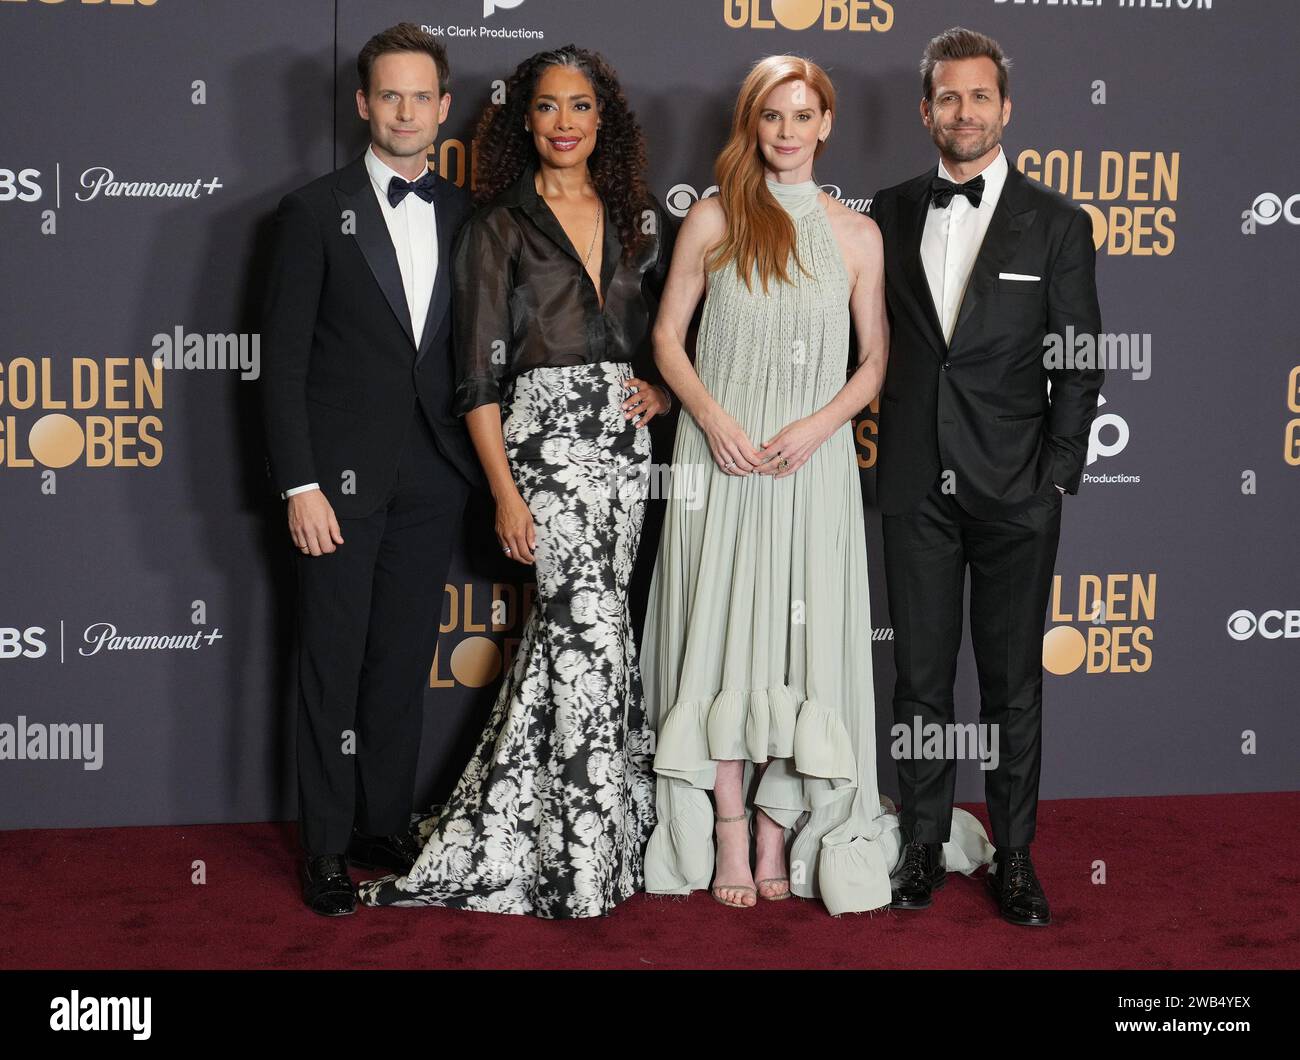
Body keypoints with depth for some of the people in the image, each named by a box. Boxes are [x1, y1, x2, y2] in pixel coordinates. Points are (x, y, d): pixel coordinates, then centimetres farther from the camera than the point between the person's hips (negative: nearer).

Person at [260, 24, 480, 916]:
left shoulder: (466, 216, 9)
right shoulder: (316, 211, -2)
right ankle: (328, 848, 12)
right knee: (333, 665, 2)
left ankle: (386, 826, 23)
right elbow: (284, 359, -5)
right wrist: (300, 485, -12)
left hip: (433, 478, 4)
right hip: (344, 476, -3)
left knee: (406, 661, 11)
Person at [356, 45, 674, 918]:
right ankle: (587, 861, 1)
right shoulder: (499, 228, 1)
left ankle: (500, 836, 17)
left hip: (625, 443, 4)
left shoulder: (642, 220, 13)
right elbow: (480, 376, -4)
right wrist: (506, 492, -12)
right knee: (592, 627, -11)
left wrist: (666, 389, 1)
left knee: (566, 627, 4)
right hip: (544, 440, -4)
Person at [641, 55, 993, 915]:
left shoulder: (858, 236, 6)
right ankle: (731, 833, 8)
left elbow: (877, 361, 7)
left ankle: (781, 826, 11)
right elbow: (668, 336, 6)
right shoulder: (712, 221, 5)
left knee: (803, 635, 0)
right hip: (722, 453, 0)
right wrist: (712, 416, -10)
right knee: (722, 629, 0)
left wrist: (818, 425, -10)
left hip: (813, 460, 1)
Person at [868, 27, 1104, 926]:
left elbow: (1079, 362, 1)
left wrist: (1057, 475, -6)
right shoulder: (891, 213, 8)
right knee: (922, 677, 8)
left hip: (1015, 490, -2)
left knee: (1014, 683, 5)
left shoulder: (1057, 223, 2)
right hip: (915, 487, 2)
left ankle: (1015, 856, 16)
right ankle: (924, 845, 20)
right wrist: (878, 446, 3)